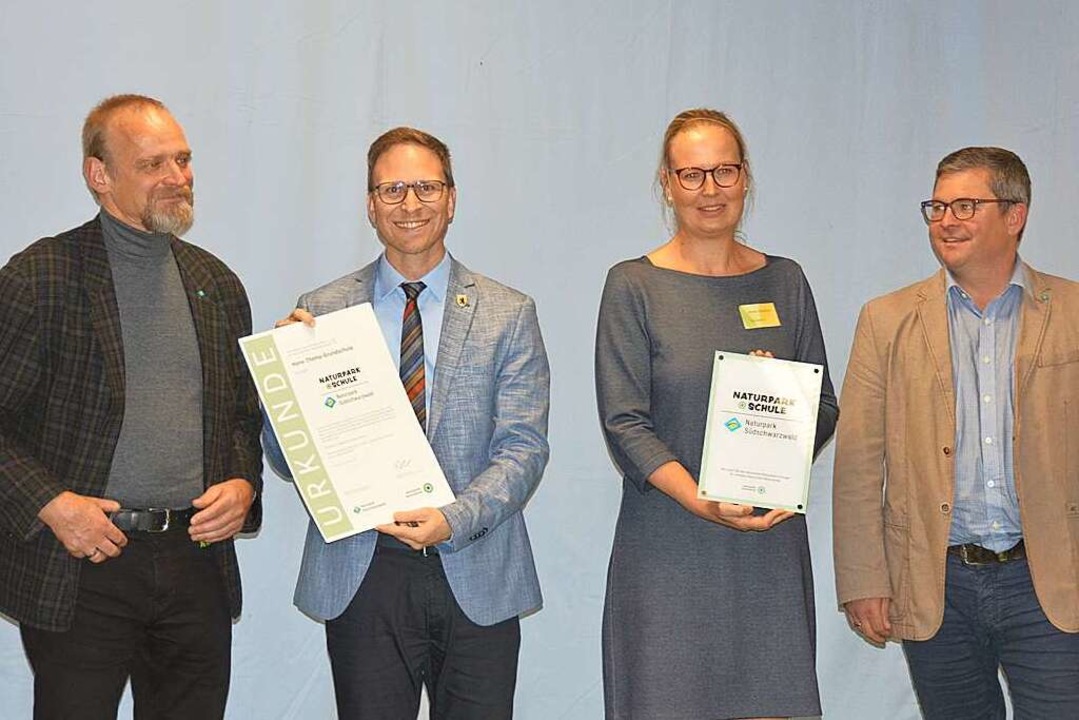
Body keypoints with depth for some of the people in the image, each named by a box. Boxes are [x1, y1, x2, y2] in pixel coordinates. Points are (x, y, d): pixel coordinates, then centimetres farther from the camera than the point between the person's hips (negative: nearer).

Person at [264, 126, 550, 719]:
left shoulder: (509, 315, 4)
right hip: (361, 579, 0)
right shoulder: (321, 312, 4)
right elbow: (288, 462, 3)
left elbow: (523, 448, -3)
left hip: (477, 579, 0)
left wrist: (454, 519, -18)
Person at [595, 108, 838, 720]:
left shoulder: (785, 281, 10)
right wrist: (701, 501, -18)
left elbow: (826, 409, 13)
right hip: (667, 547, -3)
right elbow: (624, 422, -6)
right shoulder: (633, 286, 0)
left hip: (772, 544, 3)